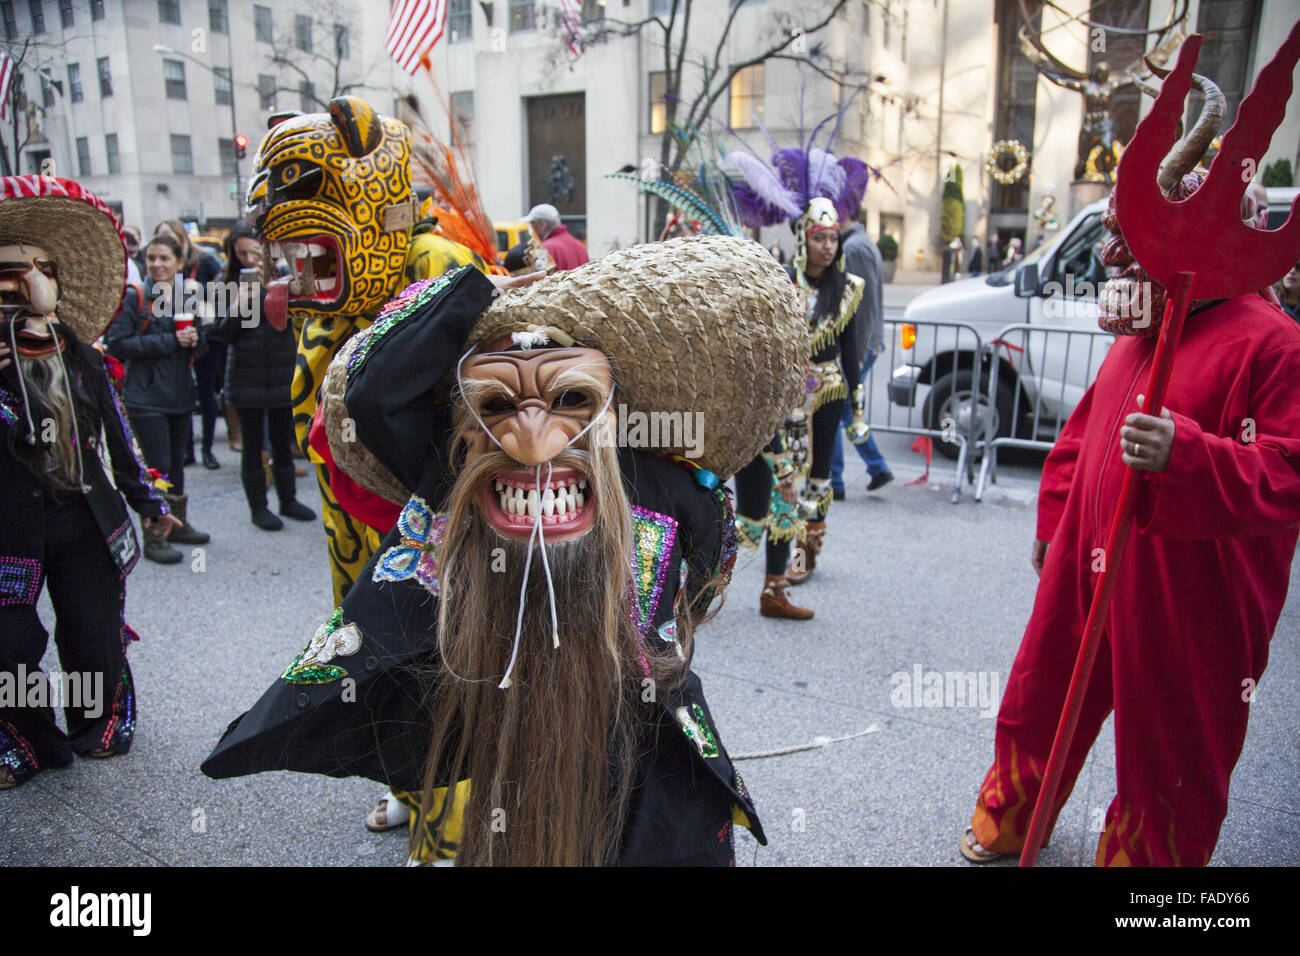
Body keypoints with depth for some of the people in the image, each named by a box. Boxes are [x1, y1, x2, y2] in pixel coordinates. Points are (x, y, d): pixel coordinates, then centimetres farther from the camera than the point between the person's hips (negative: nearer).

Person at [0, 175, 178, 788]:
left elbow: (115, 433, 14)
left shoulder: (79, 354, 6)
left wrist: (144, 498, 20)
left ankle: (99, 728, 36)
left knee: (97, 641, 8)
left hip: (86, 519, 3)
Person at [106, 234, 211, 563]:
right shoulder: (133, 298, -6)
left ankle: (178, 523, 28)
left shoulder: (188, 297, 9)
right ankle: (153, 538, 4)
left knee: (177, 460, 15)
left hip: (181, 394, 5)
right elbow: (116, 344, -13)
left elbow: (201, 345, 15)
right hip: (147, 396, -5)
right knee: (158, 465, -5)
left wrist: (195, 338, -9)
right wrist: (170, 341, -17)